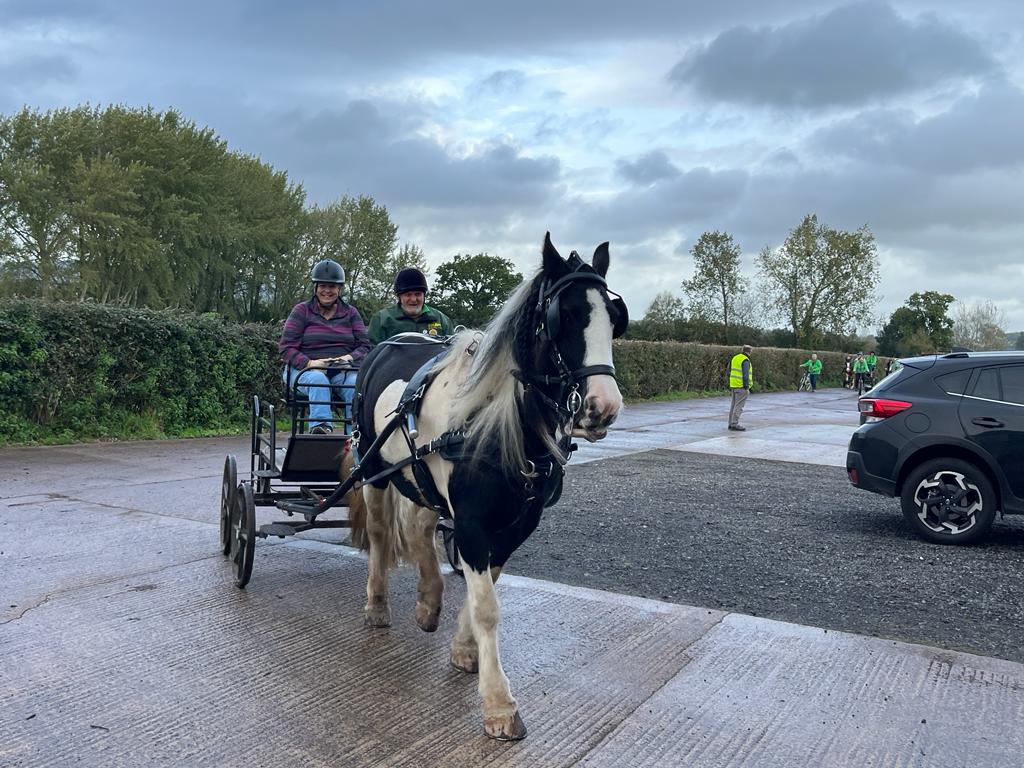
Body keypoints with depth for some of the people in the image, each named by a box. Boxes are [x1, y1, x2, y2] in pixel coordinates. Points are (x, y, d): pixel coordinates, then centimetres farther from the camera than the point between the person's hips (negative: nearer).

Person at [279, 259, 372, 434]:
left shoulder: (350, 313, 18)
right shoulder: (301, 311, 11)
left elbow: (365, 345, 10)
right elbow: (286, 348, 2)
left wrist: (349, 358, -13)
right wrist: (309, 363, -16)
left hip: (343, 371, 1)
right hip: (306, 370, -1)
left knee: (358, 384, -33)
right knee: (318, 380, -38)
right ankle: (321, 426, -51)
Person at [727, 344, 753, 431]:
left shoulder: (735, 358, 12)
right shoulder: (745, 361, -14)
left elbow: (730, 372, 15)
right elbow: (745, 375, -19)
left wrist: (730, 385, 20)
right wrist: (747, 387, -18)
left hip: (734, 385, 9)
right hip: (741, 387, -9)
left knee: (734, 405, 13)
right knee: (739, 406, -7)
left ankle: (731, 424, 15)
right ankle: (734, 425, -9)